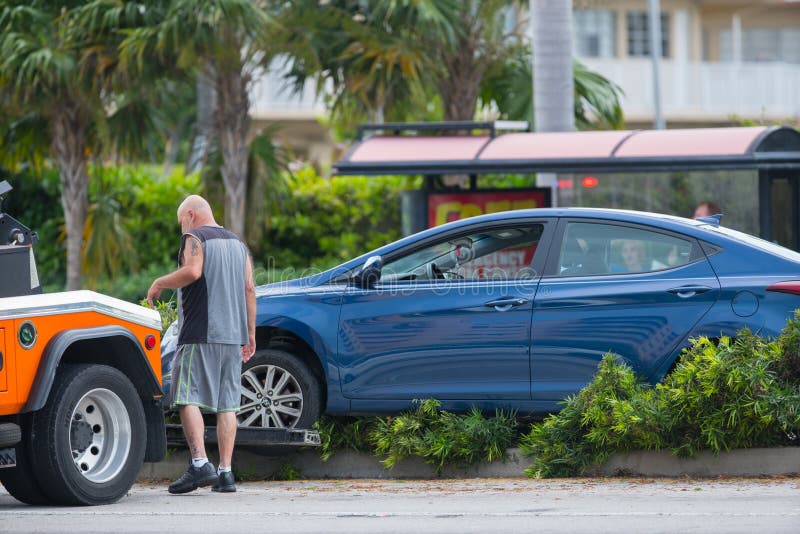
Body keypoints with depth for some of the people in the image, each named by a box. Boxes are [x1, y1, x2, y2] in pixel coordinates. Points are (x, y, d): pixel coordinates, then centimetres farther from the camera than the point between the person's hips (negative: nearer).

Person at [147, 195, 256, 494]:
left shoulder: (195, 238, -2)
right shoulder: (237, 244, 20)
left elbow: (192, 271, -21)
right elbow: (249, 289, 16)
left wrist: (159, 284, -7)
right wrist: (250, 333, 17)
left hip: (200, 334, -7)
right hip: (233, 335, 7)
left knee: (188, 398, -8)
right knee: (227, 404, 6)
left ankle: (200, 464, -22)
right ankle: (225, 473, 2)